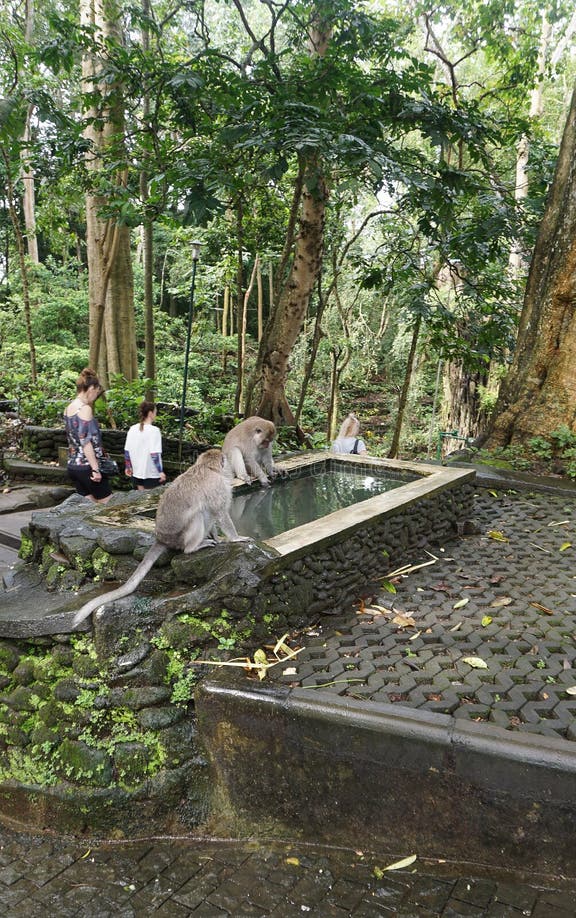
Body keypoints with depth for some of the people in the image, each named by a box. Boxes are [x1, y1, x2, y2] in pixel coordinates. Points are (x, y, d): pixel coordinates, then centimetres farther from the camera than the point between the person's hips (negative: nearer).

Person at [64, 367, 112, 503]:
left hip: (73, 465, 8)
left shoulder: (68, 409, 9)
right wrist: (95, 469, -20)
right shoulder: (85, 409, -15)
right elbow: (86, 441, -21)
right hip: (87, 466, -8)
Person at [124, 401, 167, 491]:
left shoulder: (133, 429, 3)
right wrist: (161, 471, -14)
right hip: (152, 473, -6)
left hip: (137, 472, 6)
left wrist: (128, 467, 17)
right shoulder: (154, 430, -15)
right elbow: (154, 454, -19)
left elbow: (127, 451, 6)